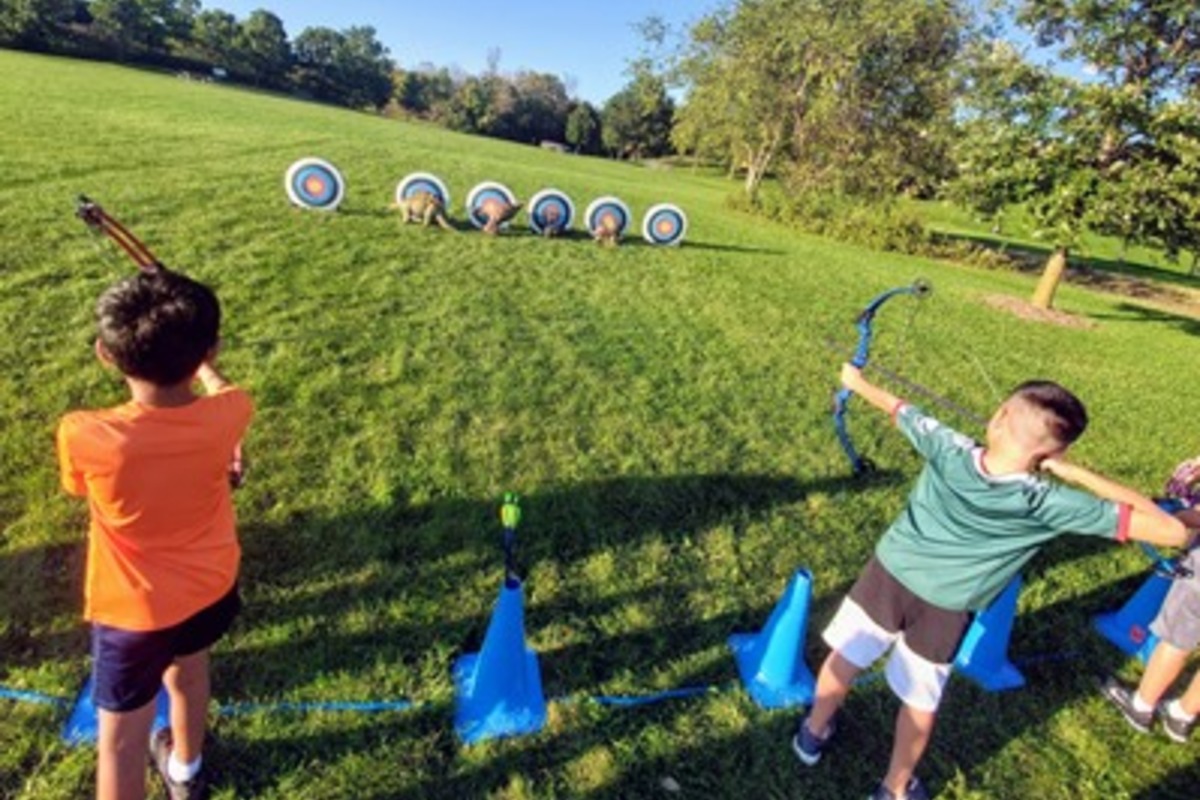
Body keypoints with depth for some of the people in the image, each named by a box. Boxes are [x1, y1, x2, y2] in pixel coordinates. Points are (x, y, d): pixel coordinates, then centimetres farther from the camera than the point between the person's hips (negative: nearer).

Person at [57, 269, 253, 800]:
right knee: (188, 672, 32)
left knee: (121, 741, 16)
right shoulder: (225, 416, -24)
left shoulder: (83, 436, -32)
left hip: (133, 614, -4)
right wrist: (197, 358, 25)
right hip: (210, 589, 4)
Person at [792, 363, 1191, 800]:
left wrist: (858, 382, 16)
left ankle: (814, 732, 46)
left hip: (889, 573, 1)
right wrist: (1076, 473, -15)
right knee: (920, 701, 22)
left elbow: (898, 408, -3)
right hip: (944, 611, -1)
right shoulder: (1050, 504, -23)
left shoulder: (948, 449, -21)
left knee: (844, 660, 22)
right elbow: (1172, 531, -18)